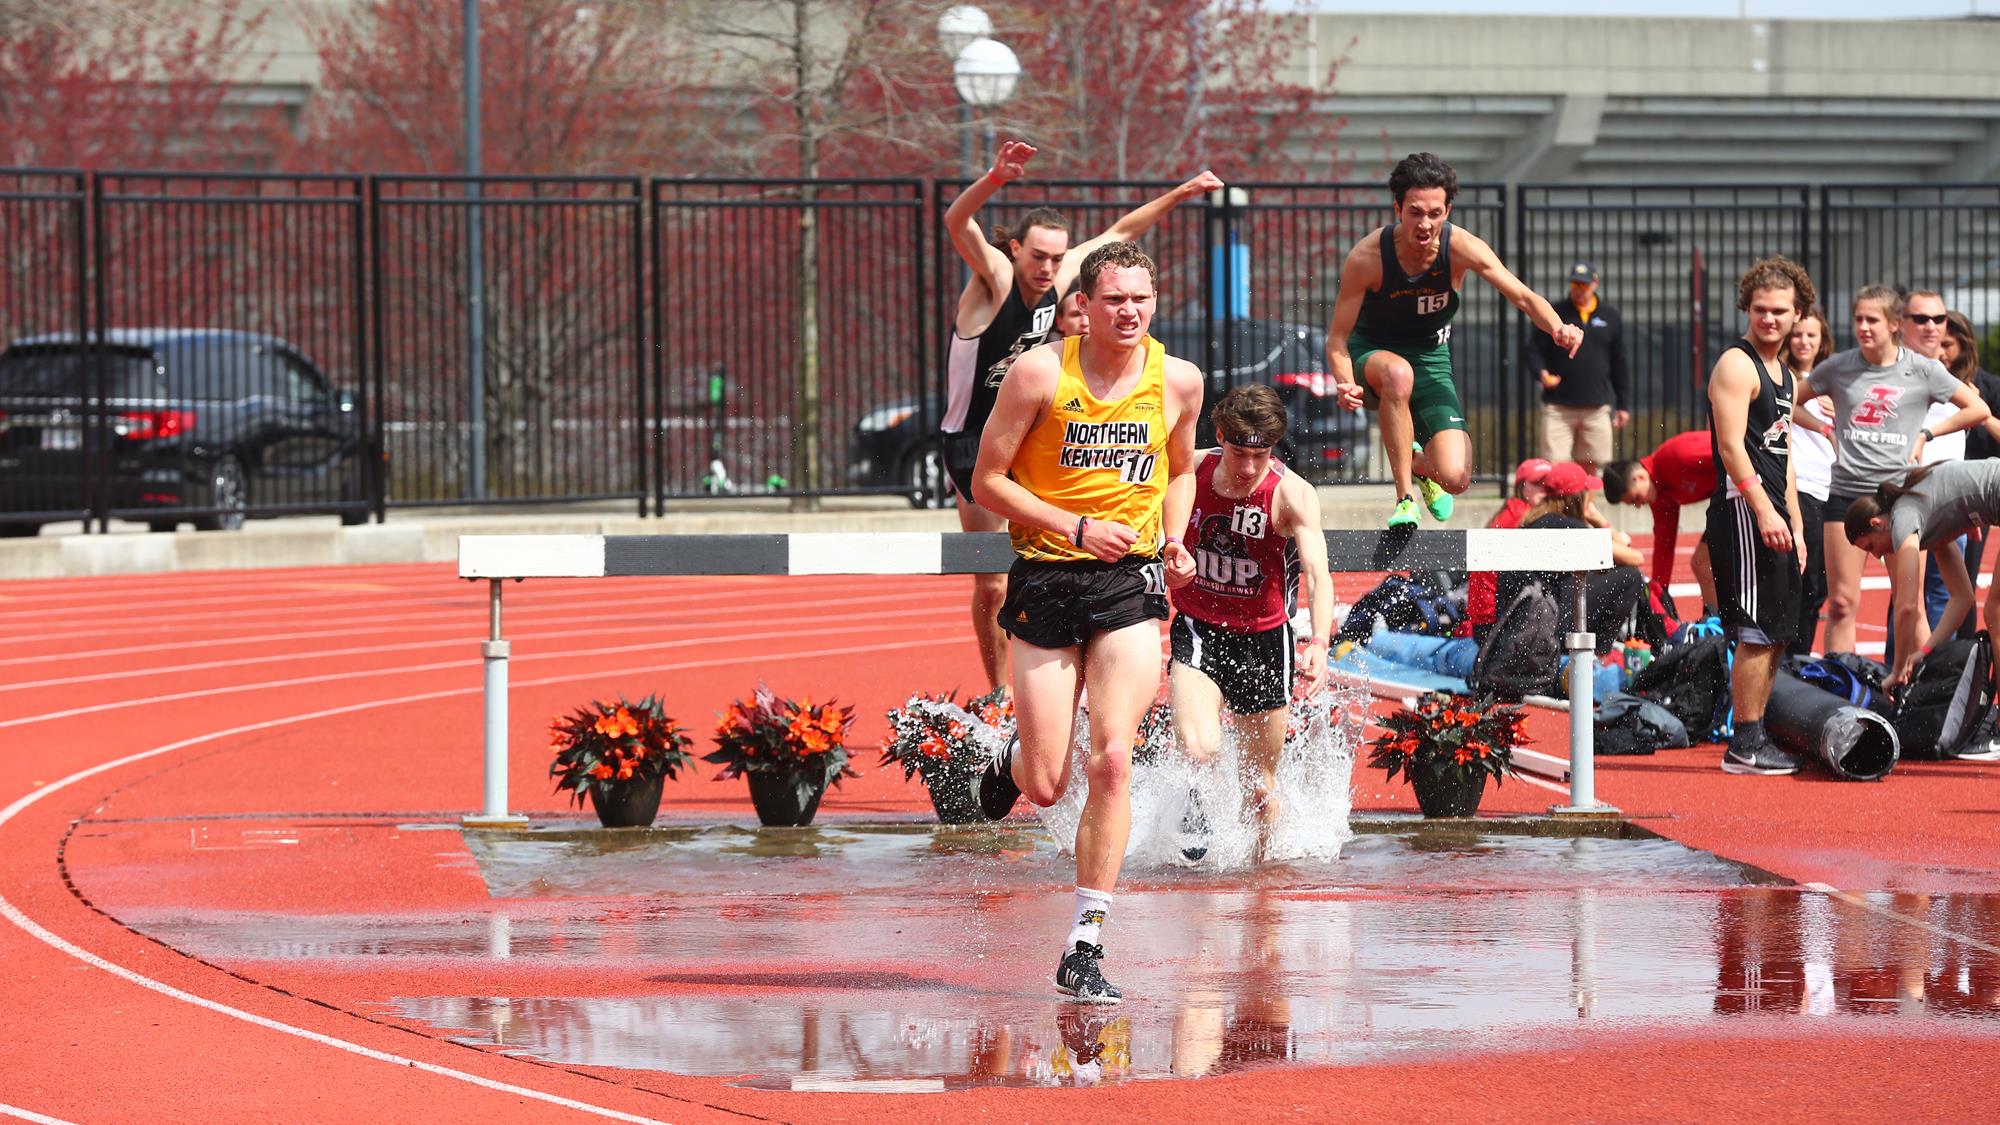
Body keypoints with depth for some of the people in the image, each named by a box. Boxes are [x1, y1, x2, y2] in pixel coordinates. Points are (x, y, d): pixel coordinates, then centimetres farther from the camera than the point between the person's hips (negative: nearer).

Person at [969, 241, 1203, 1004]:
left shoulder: (1177, 381, 2)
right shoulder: (1040, 374, -9)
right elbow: (987, 481, -5)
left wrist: (1174, 541, 2)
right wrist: (1076, 527, -16)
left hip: (1130, 580, 2)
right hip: (1046, 577, -1)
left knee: (1112, 761, -14)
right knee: (1046, 786, -2)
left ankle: (1084, 948, -7)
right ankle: (1009, 763, 39)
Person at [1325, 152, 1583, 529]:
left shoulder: (1460, 248, -20)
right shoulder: (1367, 257, -24)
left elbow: (1523, 297, -19)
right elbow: (1338, 338, -18)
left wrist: (1558, 328, -41)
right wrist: (1346, 384, -39)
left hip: (1430, 359, 2)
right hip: (1371, 354, -2)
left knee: (1455, 478, -16)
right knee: (1398, 372, -43)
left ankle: (1418, 464, 25)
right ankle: (1405, 498, -28)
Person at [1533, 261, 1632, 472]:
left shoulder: (1611, 317, 9)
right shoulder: (1555, 313, 3)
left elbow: (1620, 364, 14)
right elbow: (1534, 350, 5)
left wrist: (1624, 405, 12)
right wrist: (1542, 373, -17)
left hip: (1597, 407, 2)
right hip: (1558, 406, -2)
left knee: (1588, 469, 4)